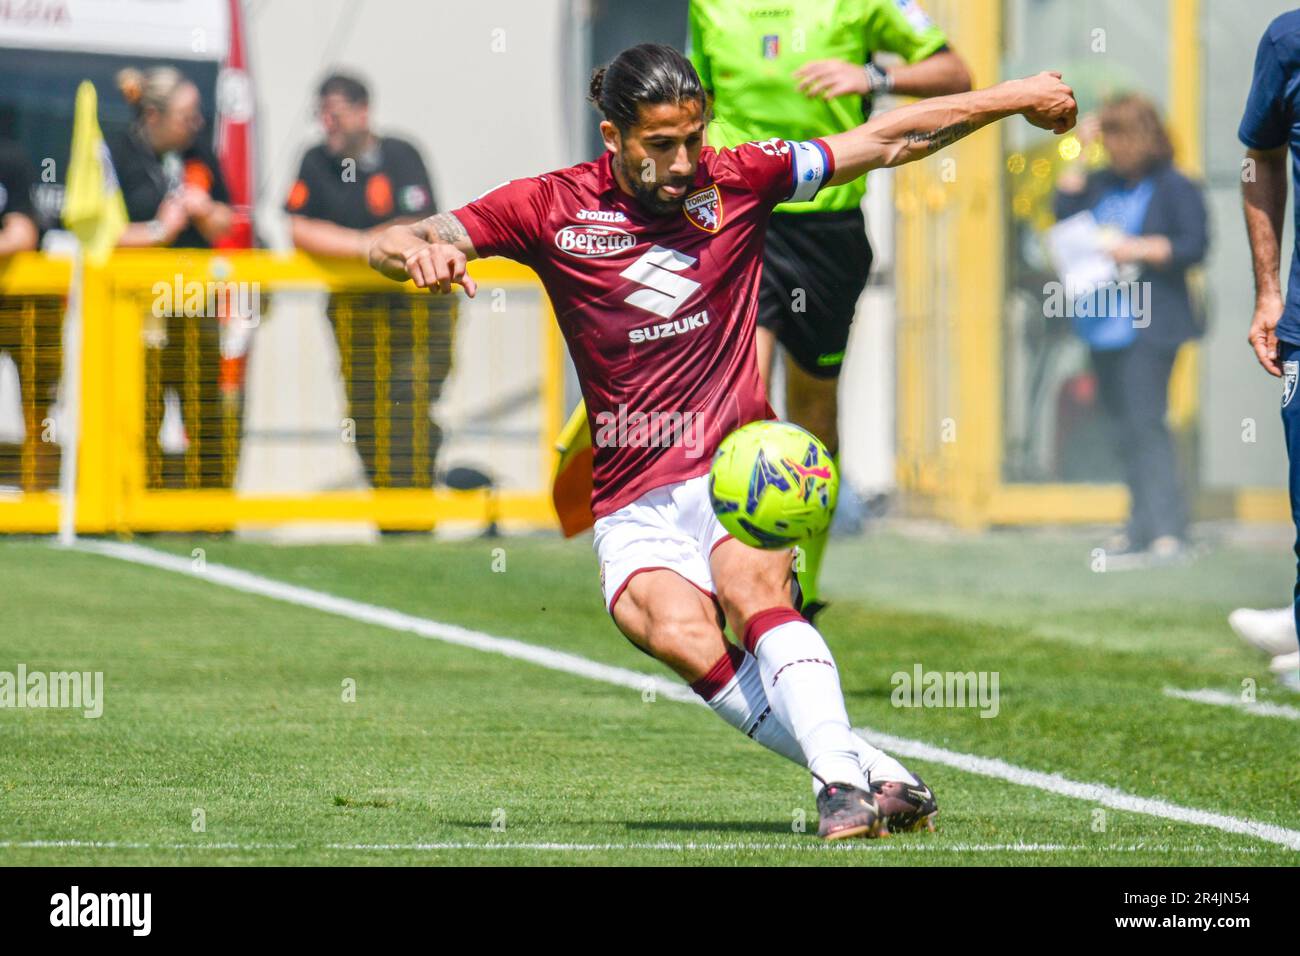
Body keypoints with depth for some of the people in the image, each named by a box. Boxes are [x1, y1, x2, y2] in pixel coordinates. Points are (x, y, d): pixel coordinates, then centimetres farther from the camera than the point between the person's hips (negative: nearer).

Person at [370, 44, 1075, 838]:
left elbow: (888, 142, 12)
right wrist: (419, 252, -25)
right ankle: (875, 772, -29)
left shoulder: (738, 179, 5)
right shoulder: (553, 208, 2)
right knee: (682, 635, -28)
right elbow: (393, 246, -1)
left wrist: (1016, 98, 12)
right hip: (634, 509, 0)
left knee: (751, 591, -32)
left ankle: (844, 781, -42)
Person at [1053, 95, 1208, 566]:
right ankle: (1142, 529, 14)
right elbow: (1064, 211, 6)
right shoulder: (1103, 183, 17)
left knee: (1144, 423, -14)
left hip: (1149, 327, -7)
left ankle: (1167, 531, -16)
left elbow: (1194, 244, -9)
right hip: (1106, 327, 7)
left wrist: (1139, 249, -18)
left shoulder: (1176, 188, -3)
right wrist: (1077, 152, 7)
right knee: (1125, 429, 9)